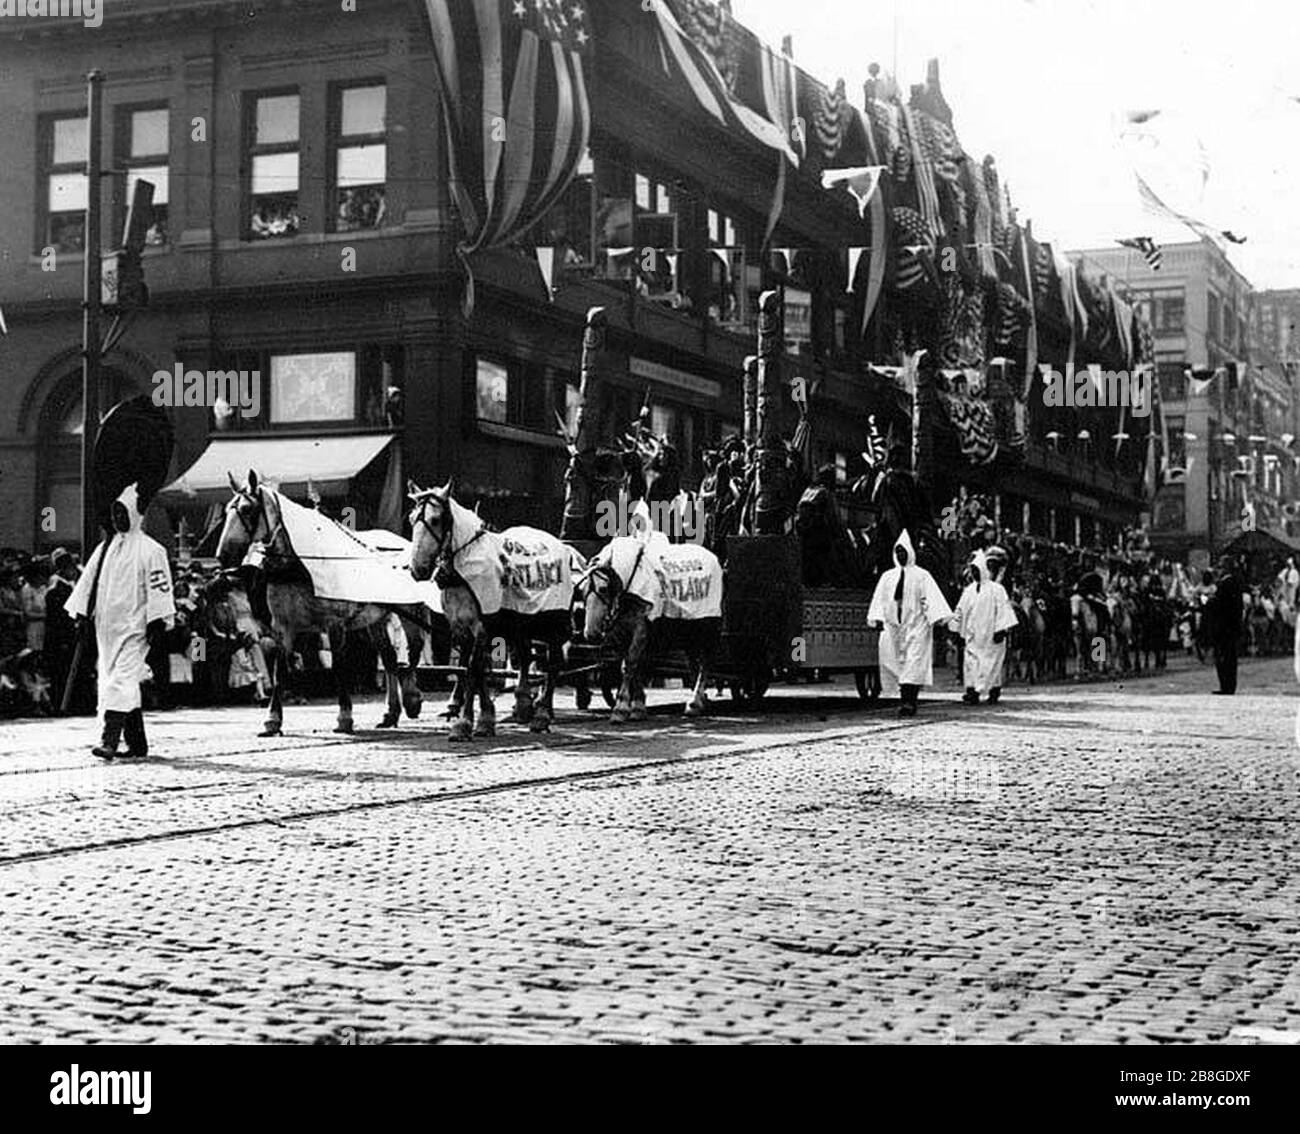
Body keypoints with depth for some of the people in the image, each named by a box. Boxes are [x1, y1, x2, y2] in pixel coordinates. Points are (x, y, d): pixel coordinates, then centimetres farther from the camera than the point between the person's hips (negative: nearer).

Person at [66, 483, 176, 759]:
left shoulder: (150, 550, -4)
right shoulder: (105, 548, 15)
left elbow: (159, 587, -8)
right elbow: (88, 581, 18)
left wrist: (157, 622, -13)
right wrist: (80, 614, 10)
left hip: (134, 628, -7)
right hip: (106, 627, 7)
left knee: (121, 682, -17)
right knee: (118, 683, 9)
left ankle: (109, 741, -22)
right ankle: (137, 744, 15)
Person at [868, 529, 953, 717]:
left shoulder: (921, 575, 3)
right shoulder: (888, 576, 13)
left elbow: (932, 597, -6)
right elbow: (879, 599, 8)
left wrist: (936, 617, -19)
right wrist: (877, 618, -6)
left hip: (916, 625, -4)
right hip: (892, 624, 4)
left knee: (913, 663, -10)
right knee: (895, 662, -1)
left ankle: (909, 701, -14)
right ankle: (908, 698, 11)